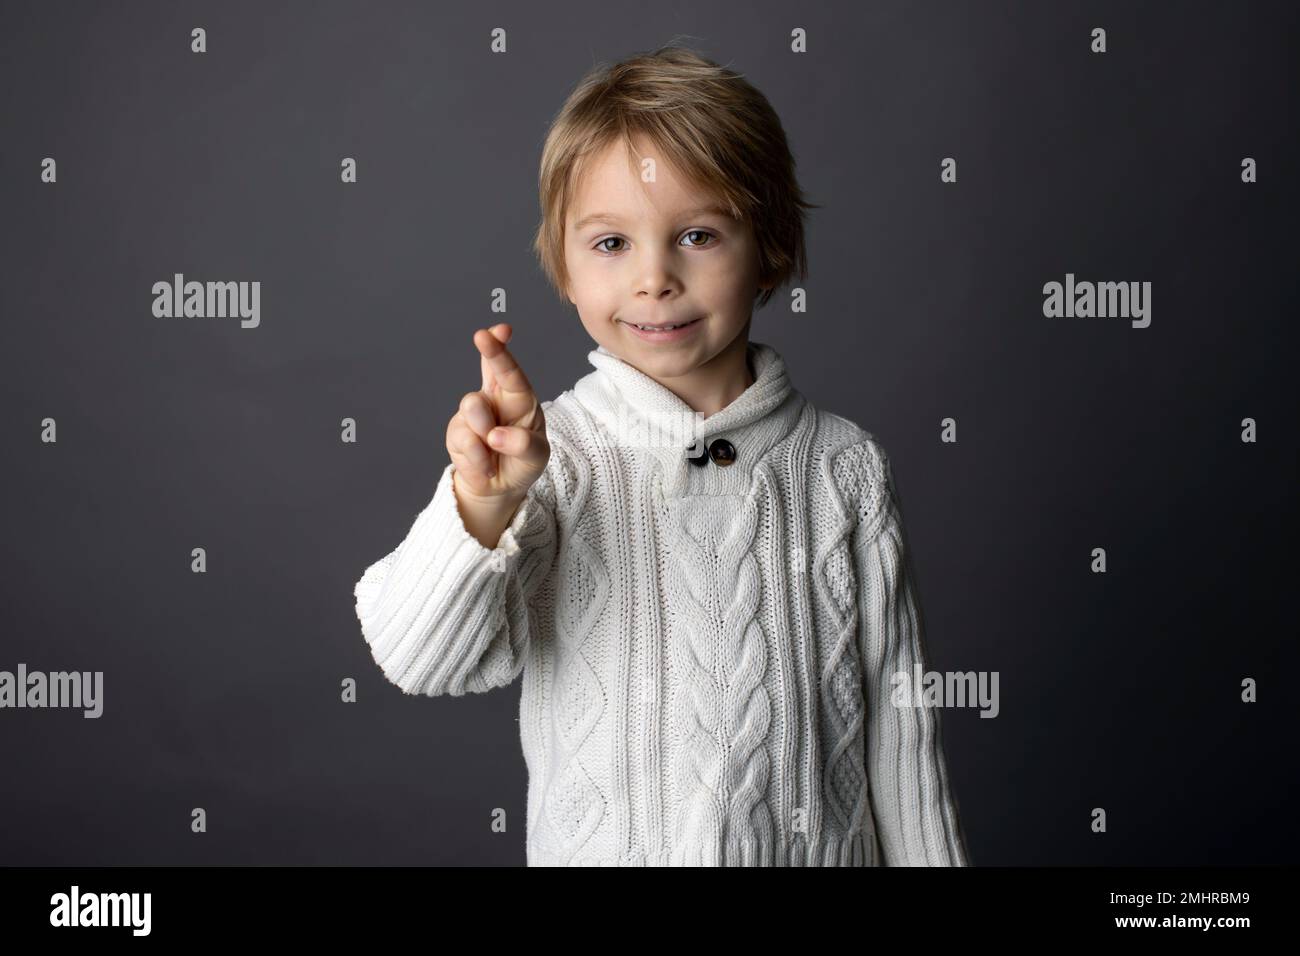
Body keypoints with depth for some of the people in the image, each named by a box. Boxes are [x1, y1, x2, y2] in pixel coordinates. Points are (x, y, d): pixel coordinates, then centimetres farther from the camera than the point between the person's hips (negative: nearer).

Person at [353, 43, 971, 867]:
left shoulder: (845, 470, -7)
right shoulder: (549, 457, -12)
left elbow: (898, 723, -1)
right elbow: (421, 662, -22)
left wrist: (931, 857, 2)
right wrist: (484, 505, -37)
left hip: (820, 846, 2)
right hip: (599, 847, -1)